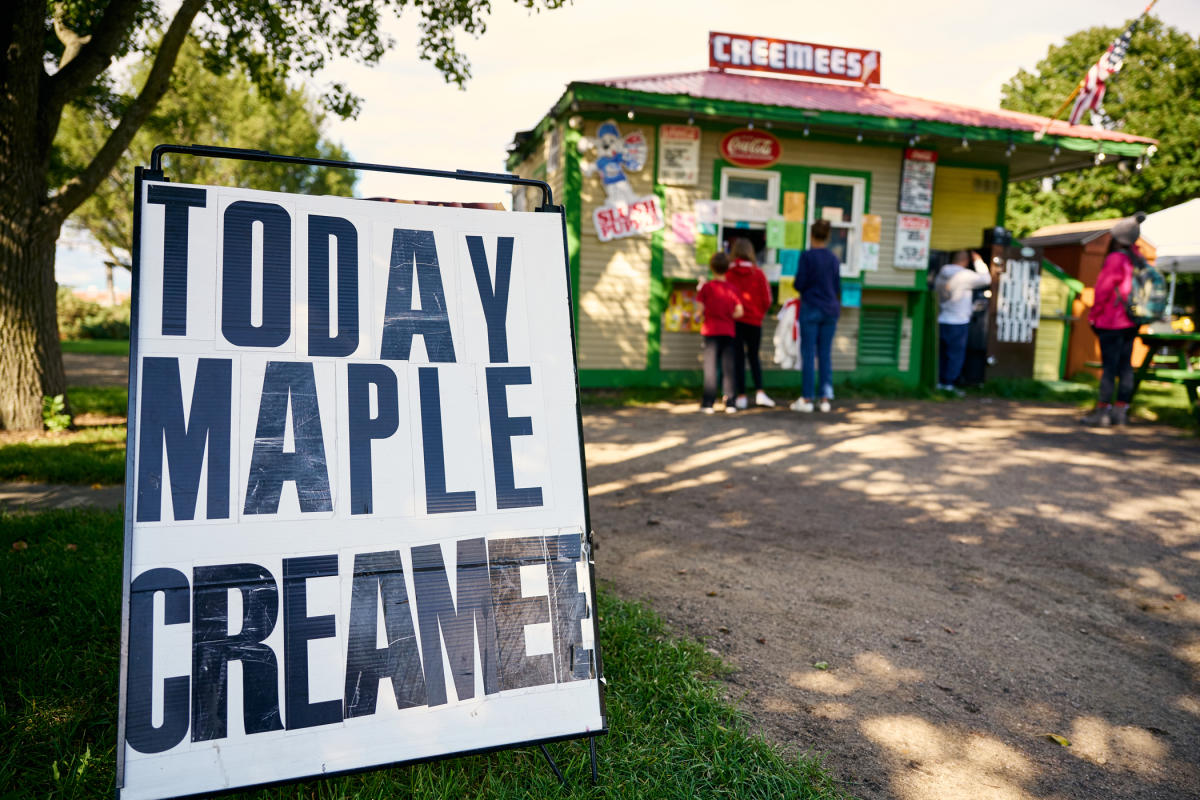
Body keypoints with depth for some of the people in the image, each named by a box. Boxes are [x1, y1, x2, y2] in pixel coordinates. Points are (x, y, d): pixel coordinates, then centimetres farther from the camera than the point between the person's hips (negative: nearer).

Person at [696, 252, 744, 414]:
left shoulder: (707, 287, -5)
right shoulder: (732, 289, 1)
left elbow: (699, 308, -8)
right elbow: (739, 312, -3)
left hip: (711, 330, -1)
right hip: (728, 331, 2)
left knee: (710, 366, 3)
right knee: (728, 367, 5)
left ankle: (708, 403, 1)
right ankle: (730, 403, 5)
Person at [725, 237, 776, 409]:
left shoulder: (727, 273, -7)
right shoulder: (758, 274, -3)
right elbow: (766, 300, -1)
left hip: (734, 320, -1)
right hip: (754, 321, 1)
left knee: (738, 357, 5)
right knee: (754, 356, 14)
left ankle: (741, 396, 4)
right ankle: (759, 393, 4)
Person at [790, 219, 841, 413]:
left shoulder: (807, 256, -9)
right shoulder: (834, 259, 7)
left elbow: (799, 284, -10)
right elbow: (838, 288, 11)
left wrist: (795, 283, 12)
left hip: (811, 308, -4)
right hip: (831, 310, 5)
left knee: (808, 354, 0)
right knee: (826, 355, 8)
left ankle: (807, 399, 2)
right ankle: (825, 398, 10)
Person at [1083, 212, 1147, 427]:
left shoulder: (1115, 259, -13)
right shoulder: (1137, 259, 8)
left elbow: (1103, 289, -11)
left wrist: (1093, 314, -5)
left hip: (1112, 322, -8)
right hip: (1130, 322, 8)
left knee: (1109, 367, -6)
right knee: (1126, 366, 9)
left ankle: (1102, 410, -3)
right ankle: (1121, 410, 13)